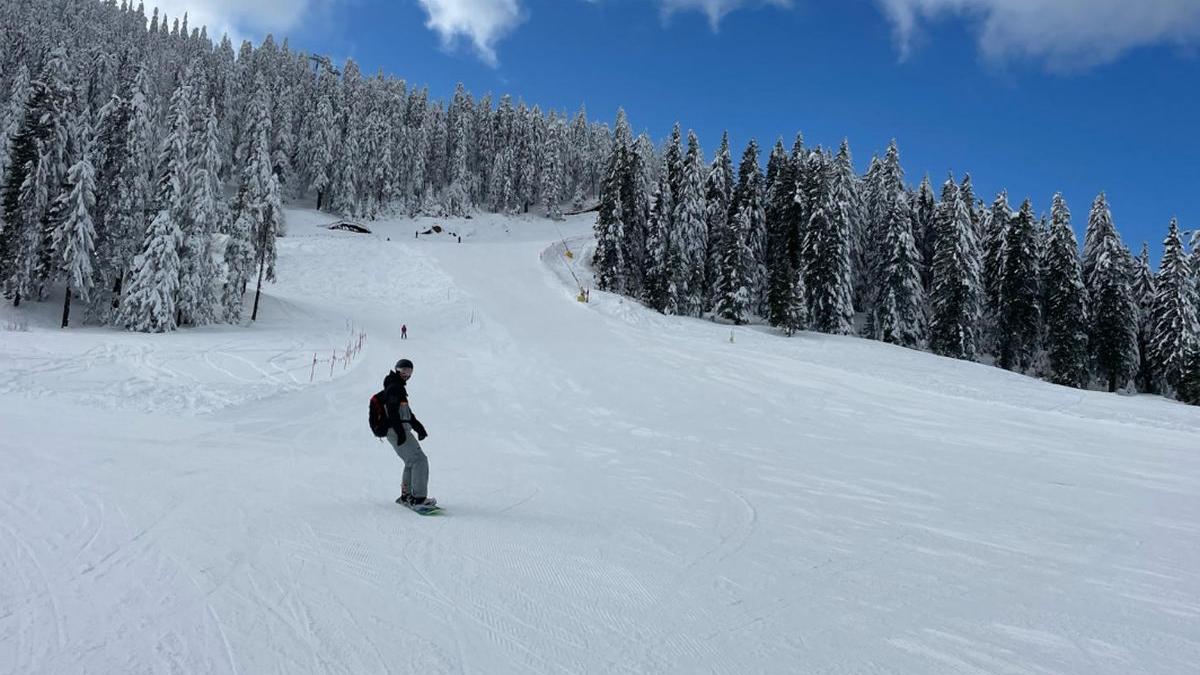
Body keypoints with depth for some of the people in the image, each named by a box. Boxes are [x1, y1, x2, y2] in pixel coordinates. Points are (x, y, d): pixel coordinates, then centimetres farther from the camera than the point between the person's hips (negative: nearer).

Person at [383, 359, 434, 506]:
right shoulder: (393, 388, -9)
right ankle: (418, 497, -18)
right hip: (398, 432, -11)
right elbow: (393, 411, -21)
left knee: (411, 462, 20)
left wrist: (418, 426, 24)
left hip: (402, 431, 11)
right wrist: (400, 431, -28)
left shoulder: (399, 388, 23)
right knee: (419, 460, -14)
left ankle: (406, 495, 27)